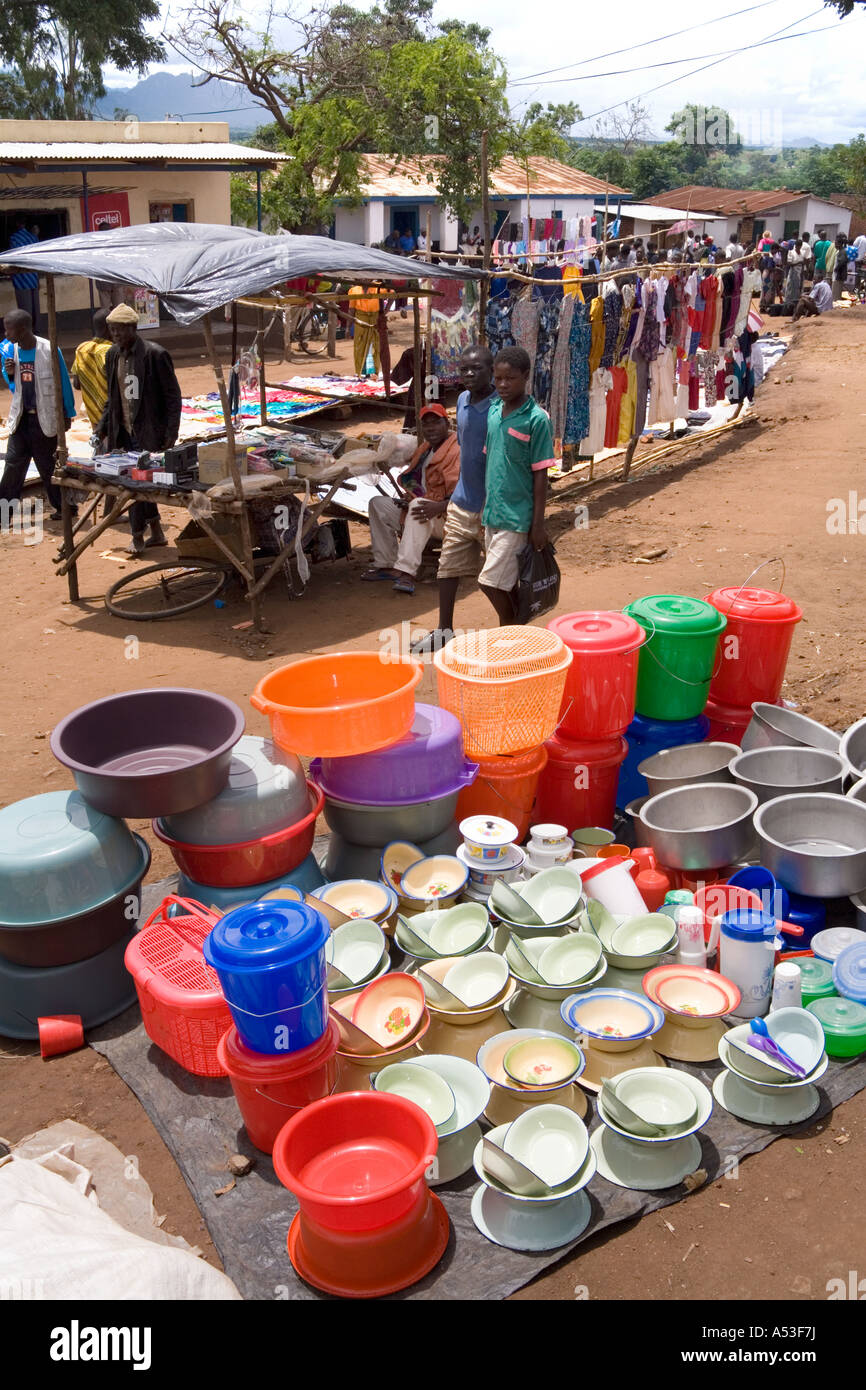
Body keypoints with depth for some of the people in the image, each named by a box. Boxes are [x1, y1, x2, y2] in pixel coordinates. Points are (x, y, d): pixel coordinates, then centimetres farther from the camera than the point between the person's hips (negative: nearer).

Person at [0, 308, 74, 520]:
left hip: (45, 419, -5)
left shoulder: (49, 350, -14)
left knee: (49, 467, 5)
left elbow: (64, 382, -5)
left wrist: (68, 415, -1)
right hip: (21, 418, 5)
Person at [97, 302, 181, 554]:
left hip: (149, 433, -6)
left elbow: (173, 396, -9)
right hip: (123, 432, 7)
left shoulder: (155, 354, -11)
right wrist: (103, 427, 12)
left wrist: (171, 433, -15)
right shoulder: (112, 355, 9)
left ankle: (137, 537, 7)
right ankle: (156, 533, 24)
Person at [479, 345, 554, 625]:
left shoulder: (536, 419, -13)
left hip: (517, 517, -6)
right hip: (493, 513, 6)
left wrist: (538, 524, -12)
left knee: (490, 581, -7)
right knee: (506, 583, 13)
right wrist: (485, 506, 17)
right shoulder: (493, 411, 6)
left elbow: (541, 475, -12)